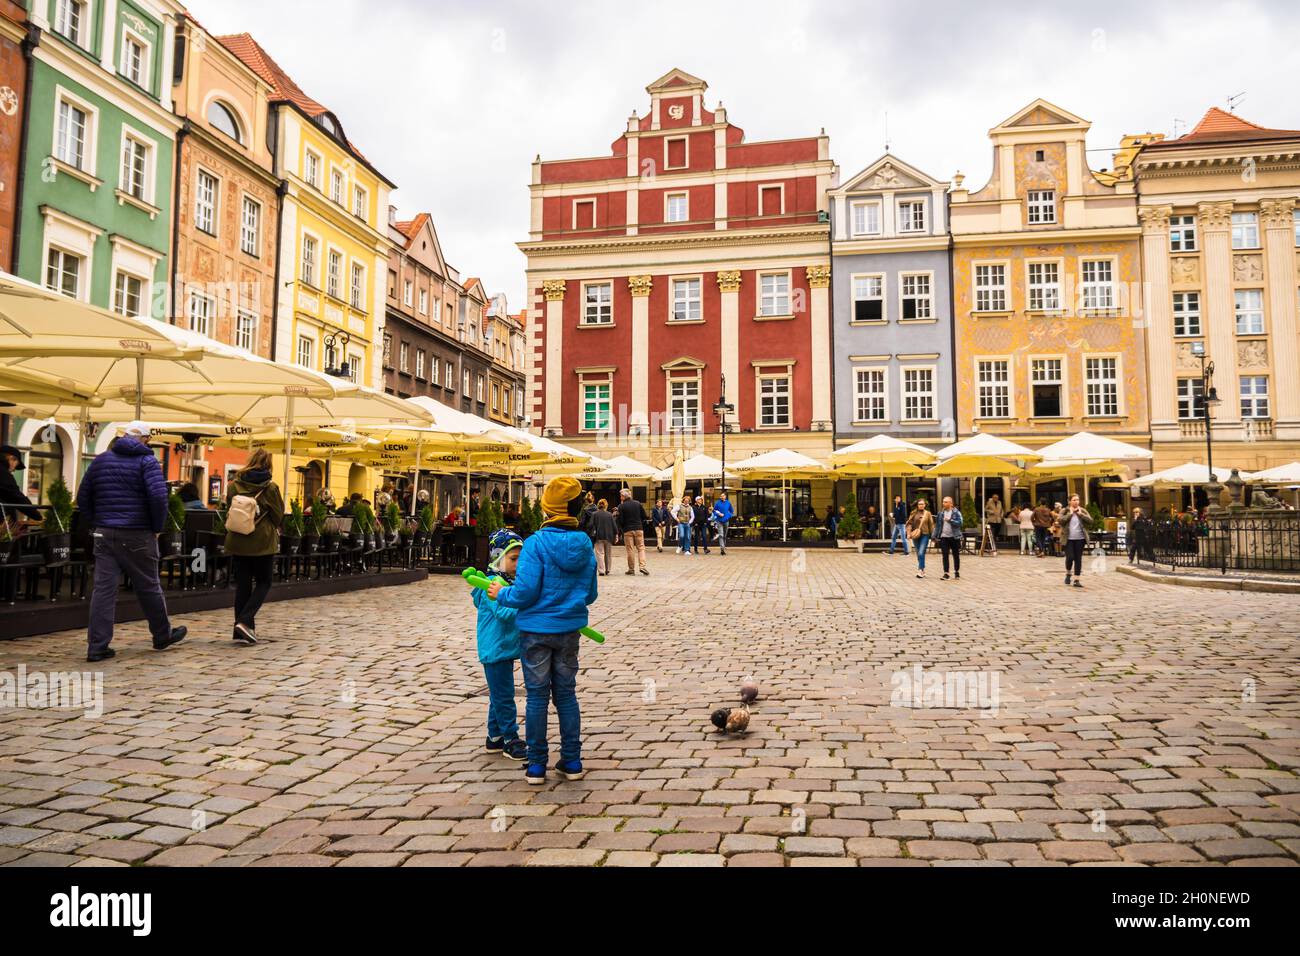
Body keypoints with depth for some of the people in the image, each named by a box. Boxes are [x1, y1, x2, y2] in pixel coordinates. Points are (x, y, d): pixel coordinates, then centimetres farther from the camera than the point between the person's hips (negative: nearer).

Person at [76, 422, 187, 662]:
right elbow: (158, 496, -18)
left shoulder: (100, 460, 11)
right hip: (137, 535, -4)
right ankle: (163, 635, 22)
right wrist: (157, 528, -7)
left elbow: (83, 498, 13)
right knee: (148, 586, 8)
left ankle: (97, 646, 1)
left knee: (103, 588, 3)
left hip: (104, 534, 4)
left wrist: (94, 525, 17)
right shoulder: (146, 461, -6)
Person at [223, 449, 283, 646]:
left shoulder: (234, 485, 0)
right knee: (263, 583, 9)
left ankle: (241, 630, 10)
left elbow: (229, 511, 11)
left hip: (238, 541, 4)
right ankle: (245, 621, -8)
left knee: (242, 585, 9)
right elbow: (278, 516, -3)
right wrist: (273, 529, 18)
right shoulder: (270, 487, -9)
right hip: (263, 541, -3)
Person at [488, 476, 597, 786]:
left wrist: (501, 594, -1)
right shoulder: (584, 545, -2)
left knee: (537, 696, 7)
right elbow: (590, 596, 6)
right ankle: (572, 762, 20)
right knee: (567, 693, 15)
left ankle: (536, 766, 15)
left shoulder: (536, 543, -18)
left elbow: (524, 592, -20)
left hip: (536, 629, -4)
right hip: (570, 631, 4)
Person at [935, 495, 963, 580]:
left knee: (956, 555, 8)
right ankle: (946, 573, 0)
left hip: (954, 537, -2)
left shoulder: (956, 512, -4)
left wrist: (950, 520, -25)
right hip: (944, 537, 3)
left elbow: (959, 523, -14)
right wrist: (936, 536, 9)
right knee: (945, 556, -2)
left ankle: (957, 572, 20)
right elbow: (939, 525, 11)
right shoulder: (941, 513, 7)